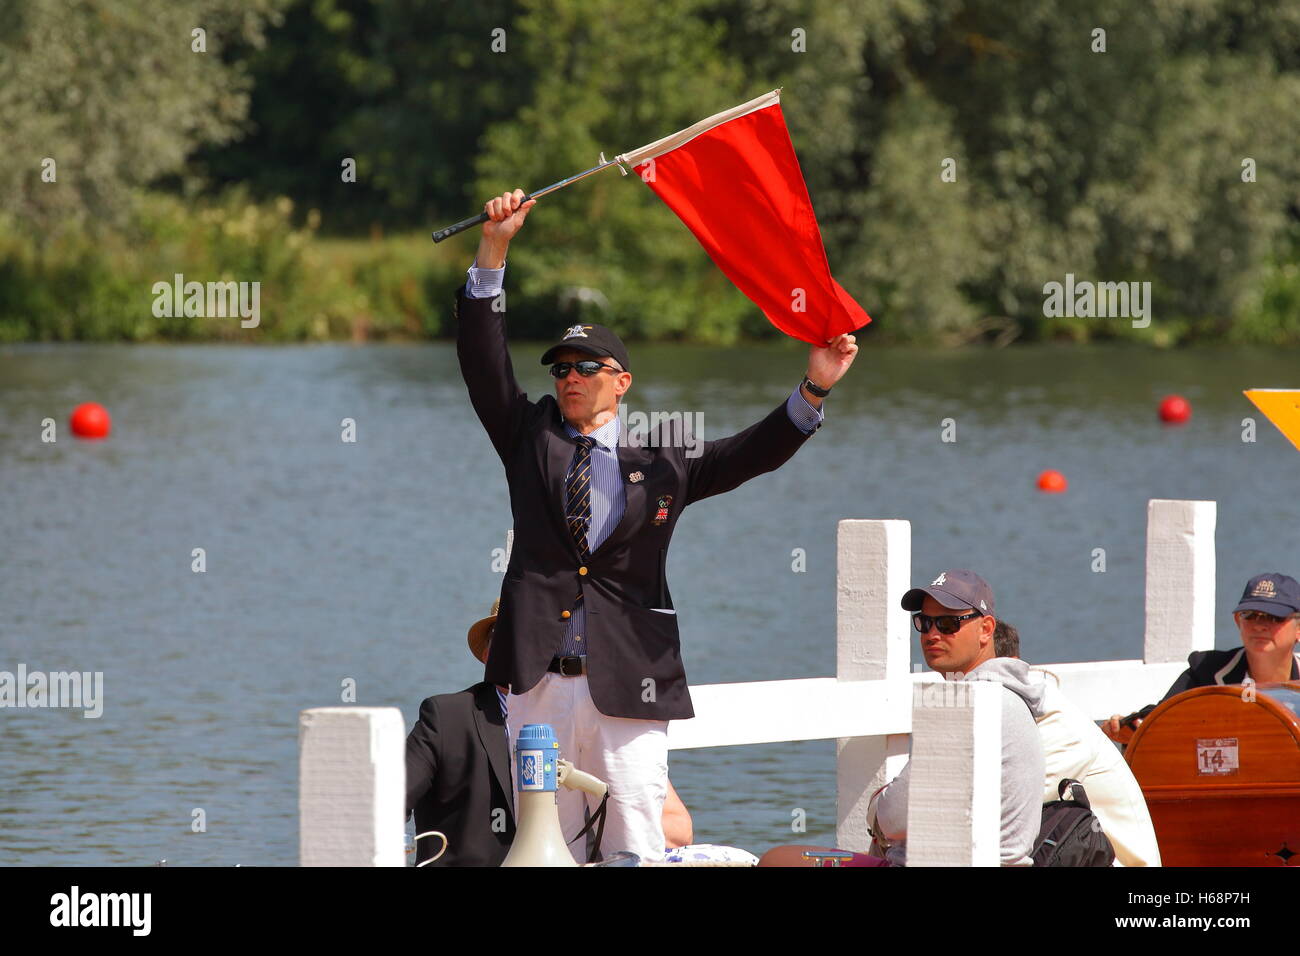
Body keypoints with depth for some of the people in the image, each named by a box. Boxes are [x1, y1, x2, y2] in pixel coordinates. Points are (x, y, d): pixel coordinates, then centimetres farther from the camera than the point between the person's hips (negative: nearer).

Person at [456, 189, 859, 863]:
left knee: (635, 845, -4)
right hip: (538, 681, 1)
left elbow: (753, 453, 5)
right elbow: (484, 363, 3)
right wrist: (493, 251, -8)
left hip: (626, 685, -1)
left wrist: (814, 389, -10)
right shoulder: (530, 438, 12)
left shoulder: (660, 465, 9)